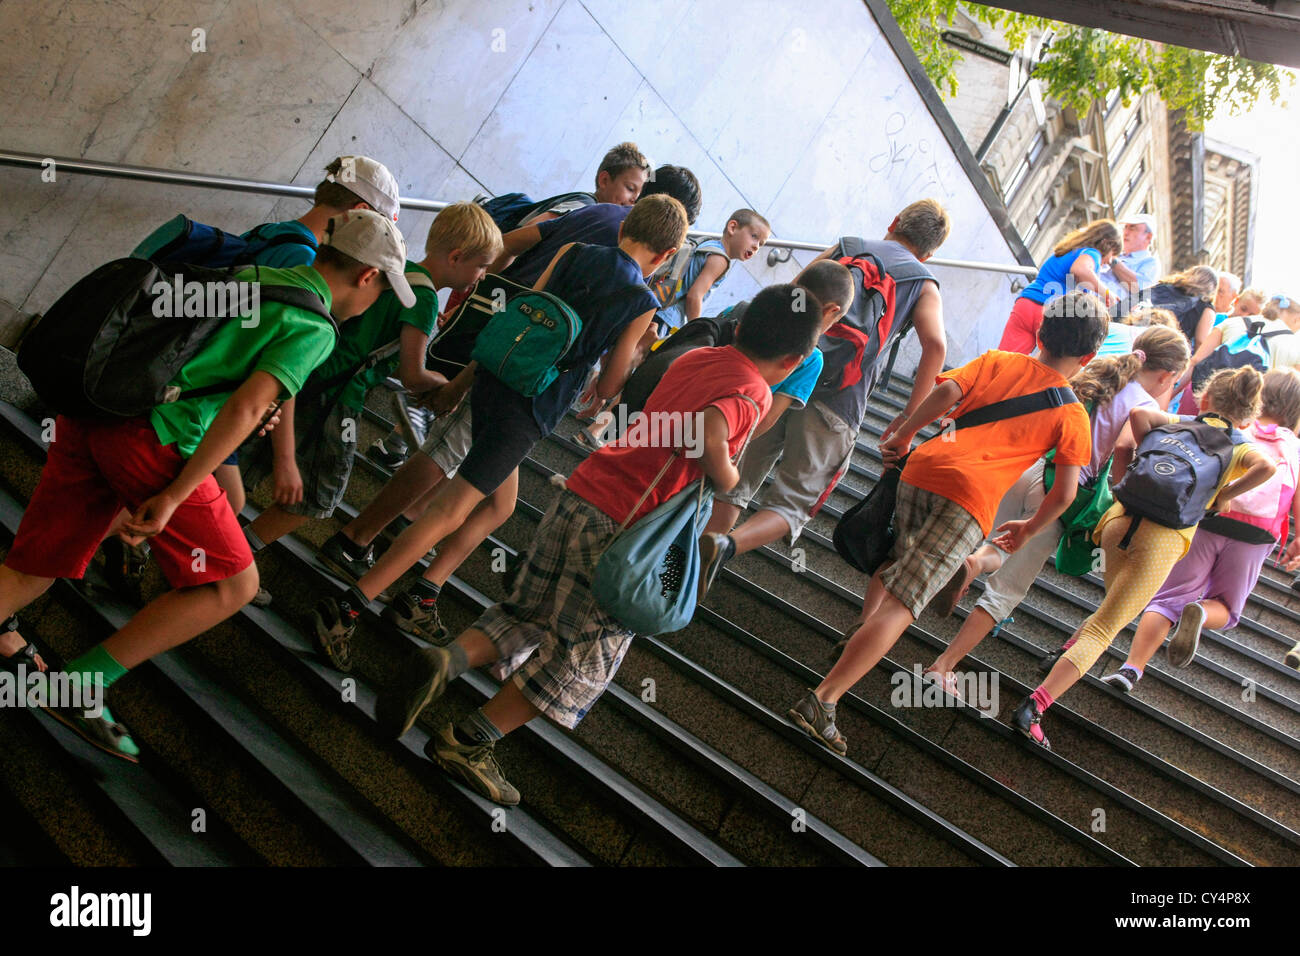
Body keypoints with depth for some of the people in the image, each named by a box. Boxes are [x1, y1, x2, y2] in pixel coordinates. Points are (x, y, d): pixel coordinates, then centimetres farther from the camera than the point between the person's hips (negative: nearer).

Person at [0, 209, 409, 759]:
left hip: (89, 413, 8)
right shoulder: (315, 329, -3)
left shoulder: (248, 275, 21)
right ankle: (80, 687, 7)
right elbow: (244, 409, -16)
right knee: (233, 584, 7)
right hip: (150, 440, -8)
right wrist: (173, 497, -15)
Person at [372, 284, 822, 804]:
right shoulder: (754, 392, -7)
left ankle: (445, 662, -2)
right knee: (584, 657, 7)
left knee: (528, 617, 19)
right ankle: (470, 741, 8)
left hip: (581, 491, 7)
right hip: (624, 526, -7)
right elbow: (708, 434, -28)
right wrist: (730, 484, -11)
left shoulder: (696, 358, 15)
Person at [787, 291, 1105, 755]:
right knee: (900, 604, -6)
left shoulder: (997, 360, 18)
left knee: (893, 564, 33)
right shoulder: (1074, 415, 15)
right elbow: (1063, 494, 9)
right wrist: (1028, 529, 26)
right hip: (972, 500, -3)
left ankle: (862, 639, 29)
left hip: (923, 469, 3)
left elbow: (946, 392, 0)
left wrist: (901, 437, 11)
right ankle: (822, 699, -12)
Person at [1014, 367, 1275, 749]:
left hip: (1122, 520, 3)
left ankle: (1067, 654, 31)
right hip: (1164, 538, -3)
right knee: (1102, 630, -4)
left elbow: (1139, 413, -3)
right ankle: (1032, 707, -14)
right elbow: (1268, 467, -9)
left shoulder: (1180, 423, 17)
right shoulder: (1241, 447, 13)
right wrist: (1223, 495, 4)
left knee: (1117, 601, 33)